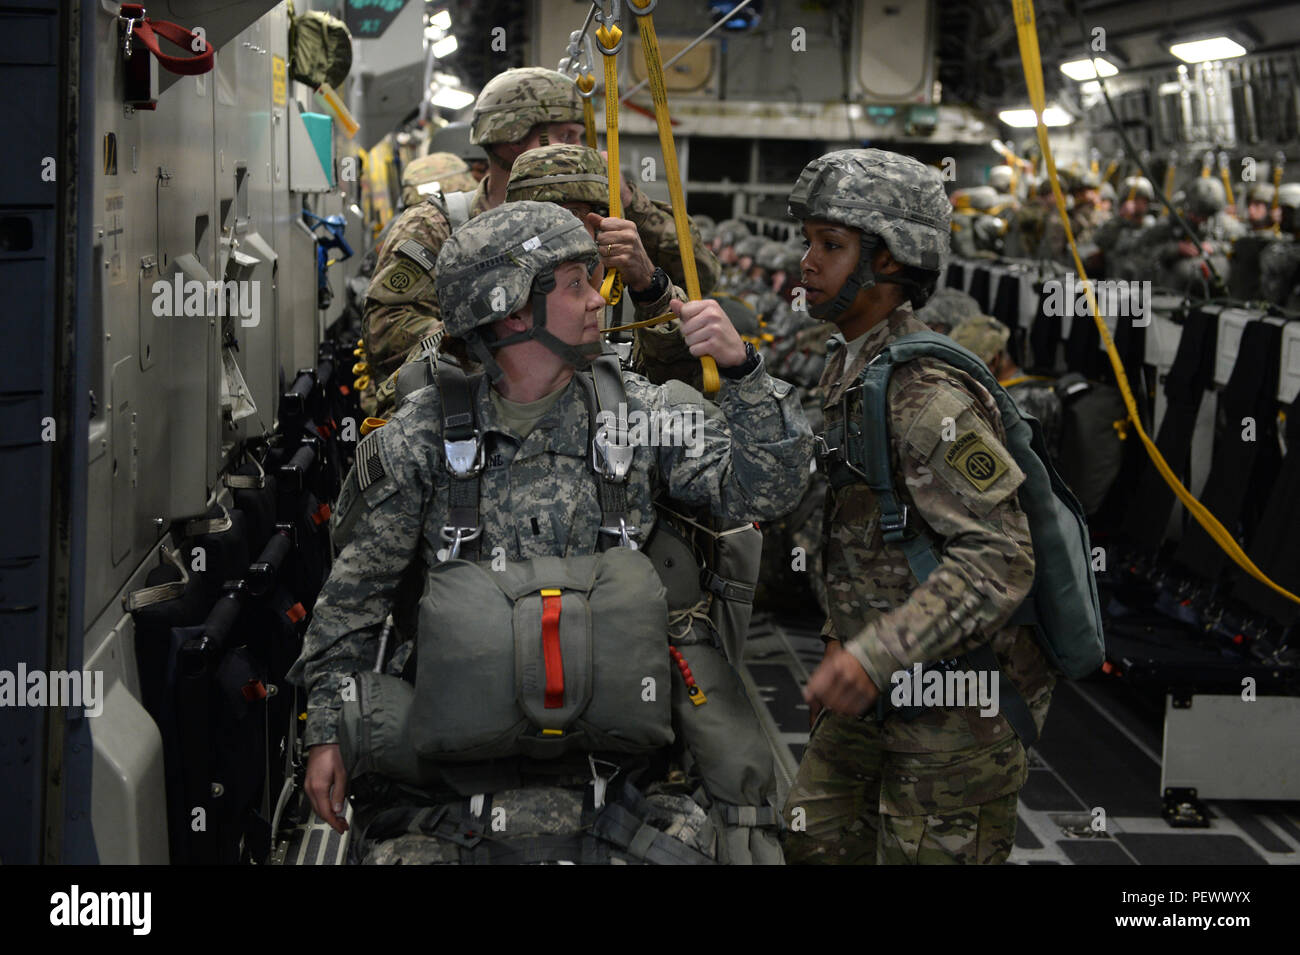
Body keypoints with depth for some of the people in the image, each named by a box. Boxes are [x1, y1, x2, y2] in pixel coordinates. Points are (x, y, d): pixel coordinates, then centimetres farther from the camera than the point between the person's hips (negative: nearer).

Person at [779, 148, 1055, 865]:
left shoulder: (929, 394, -24)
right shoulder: (848, 369, 8)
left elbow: (999, 561, -30)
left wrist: (875, 657, -35)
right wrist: (842, 637, 15)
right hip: (883, 690, 10)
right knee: (816, 837, 18)